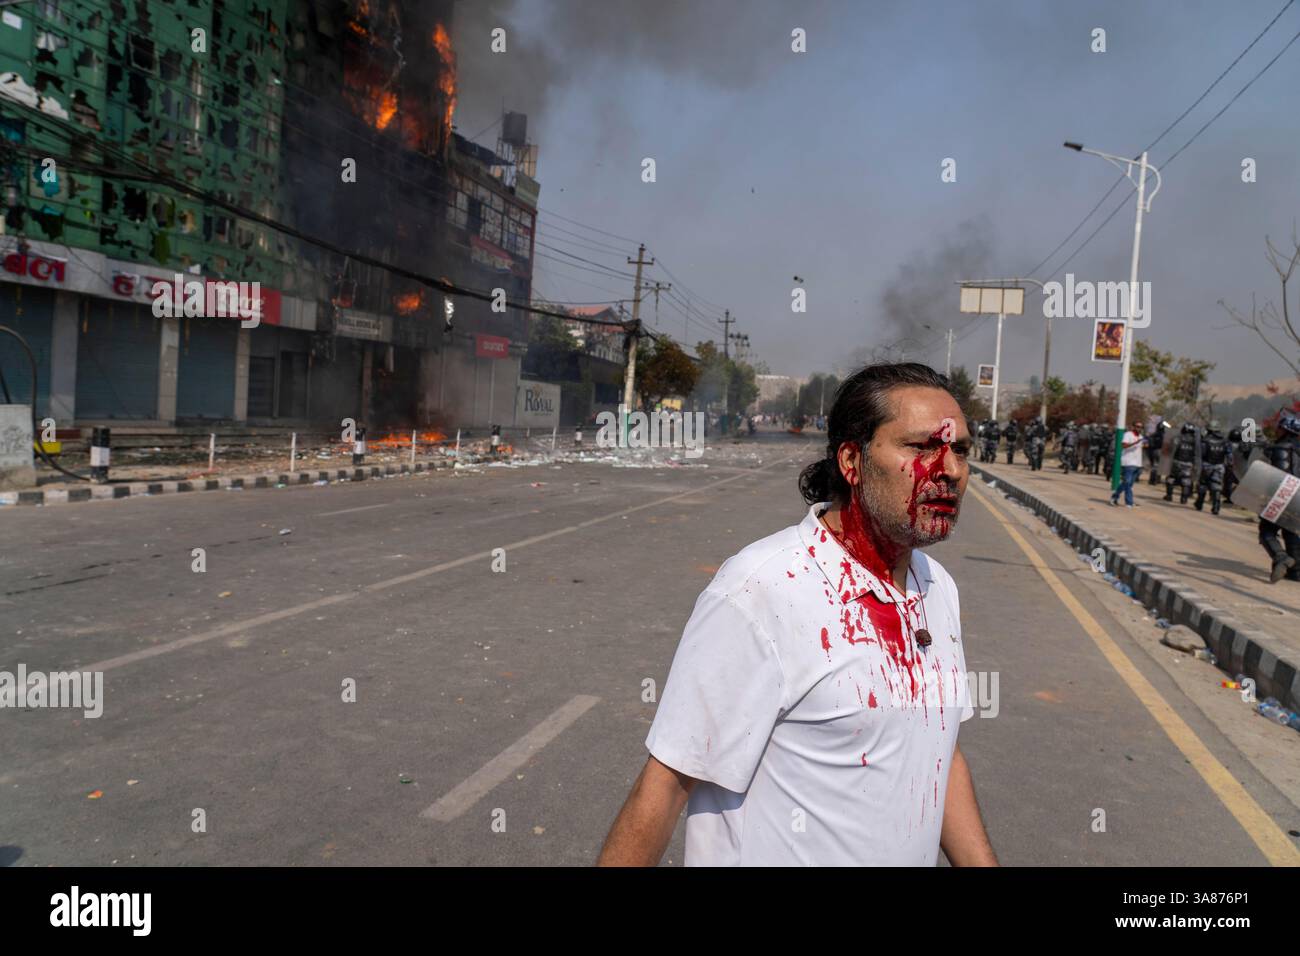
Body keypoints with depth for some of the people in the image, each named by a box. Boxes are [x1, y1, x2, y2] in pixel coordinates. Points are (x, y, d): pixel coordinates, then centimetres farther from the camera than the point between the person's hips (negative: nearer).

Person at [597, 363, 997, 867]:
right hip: (774, 851, -7)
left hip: (913, 852, 7)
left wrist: (982, 861, 4)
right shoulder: (760, 591, -26)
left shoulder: (937, 588, 0)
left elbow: (940, 753, 8)